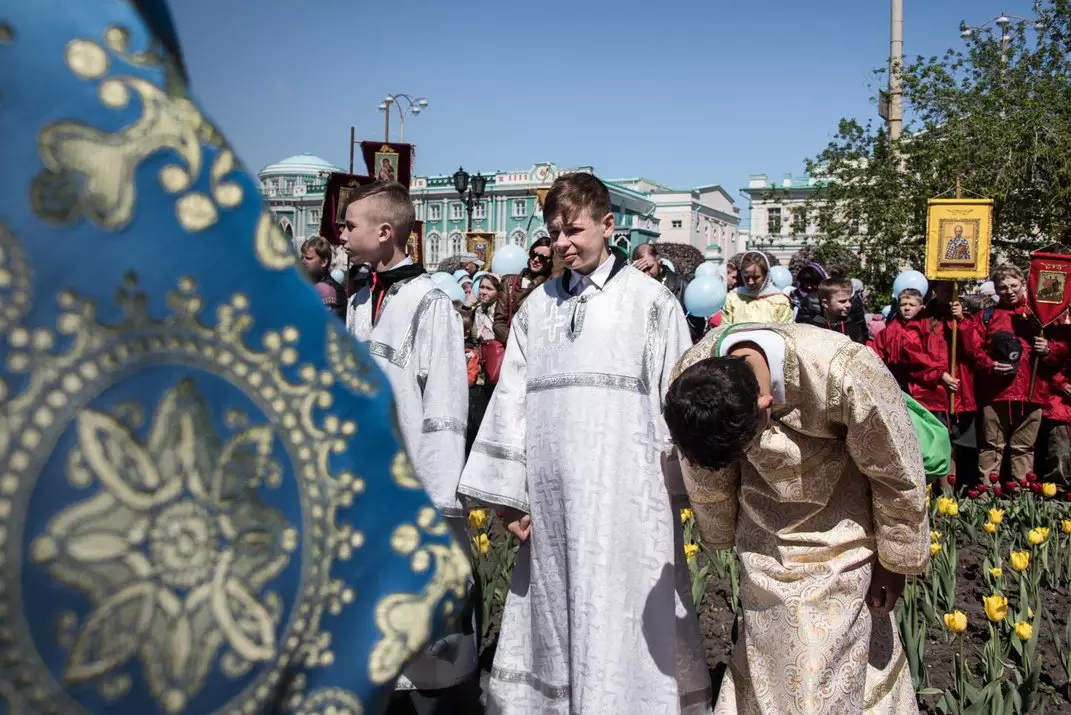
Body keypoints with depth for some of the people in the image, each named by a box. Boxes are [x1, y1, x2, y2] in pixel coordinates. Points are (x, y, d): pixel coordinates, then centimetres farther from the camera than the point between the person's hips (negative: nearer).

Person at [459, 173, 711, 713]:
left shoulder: (649, 299, 2)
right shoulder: (538, 305, 11)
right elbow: (512, 399, 10)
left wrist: (677, 489, -3)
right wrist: (509, 492, 6)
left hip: (627, 495, -3)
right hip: (551, 496, 4)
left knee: (622, 624, 0)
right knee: (554, 618, 11)